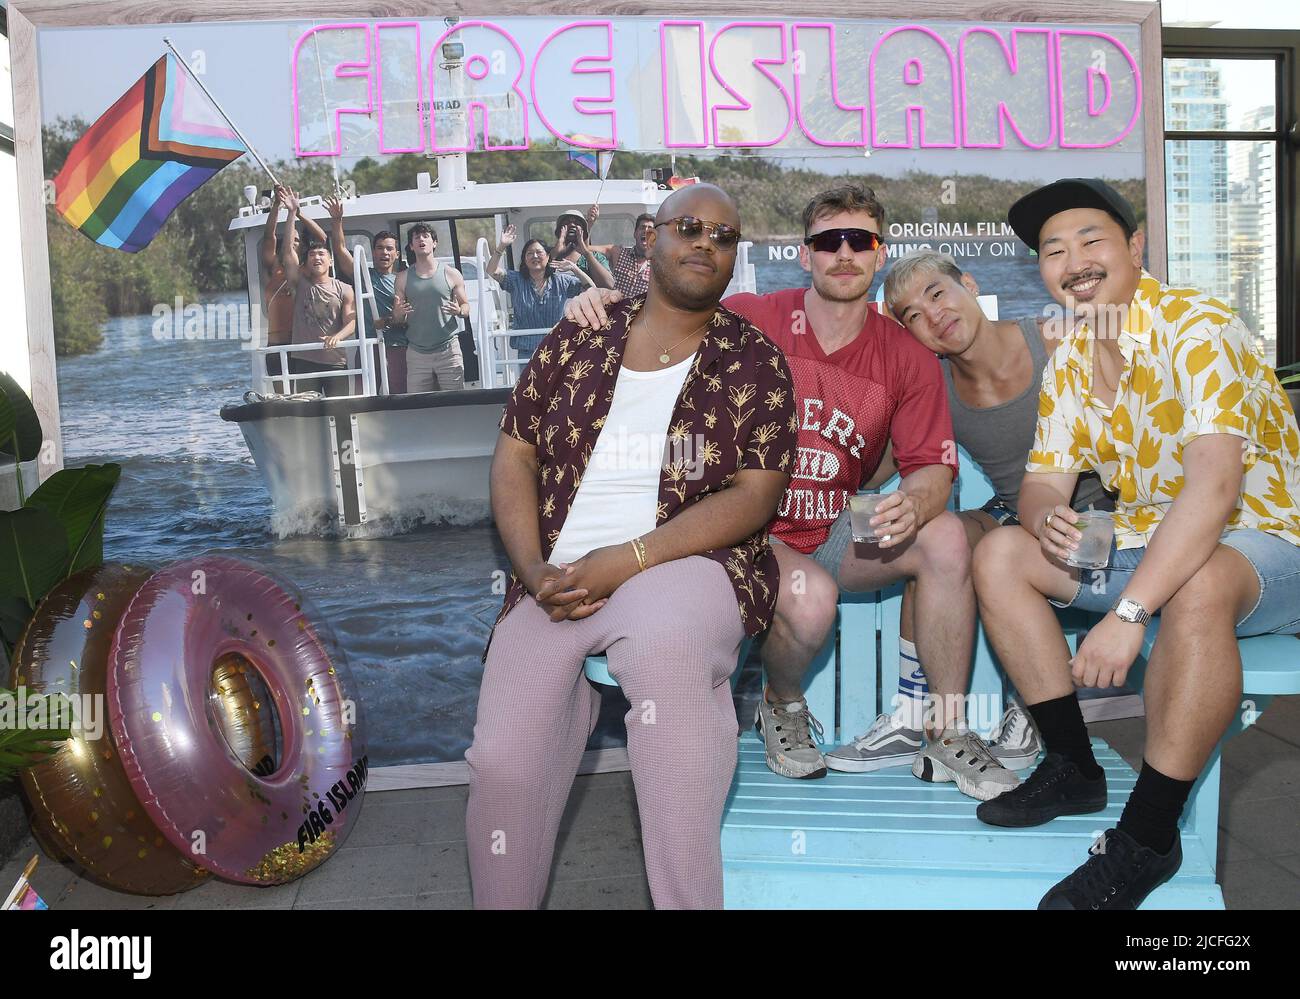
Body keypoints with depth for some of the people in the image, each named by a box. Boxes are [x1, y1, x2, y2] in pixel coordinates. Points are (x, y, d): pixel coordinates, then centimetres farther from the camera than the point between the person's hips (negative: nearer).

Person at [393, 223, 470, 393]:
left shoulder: (451, 274, 5)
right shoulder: (403, 278, 9)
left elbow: (466, 306, 10)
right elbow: (397, 319, 12)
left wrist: (459, 311, -14)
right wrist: (399, 312, -12)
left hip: (448, 349, -1)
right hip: (416, 352, 1)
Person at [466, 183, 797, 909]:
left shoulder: (754, 361, 5)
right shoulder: (578, 340, 13)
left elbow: (754, 496, -5)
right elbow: (514, 455, 12)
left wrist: (622, 563, -15)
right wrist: (536, 569, -5)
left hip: (684, 565, -2)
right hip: (560, 581, 3)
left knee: (663, 640, -38)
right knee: (503, 763, -17)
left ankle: (687, 898, -24)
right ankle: (504, 901, 14)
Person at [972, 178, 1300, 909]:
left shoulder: (1197, 328, -21)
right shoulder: (1070, 360, 2)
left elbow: (1213, 486, -33)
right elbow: (1045, 483, 2)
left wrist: (1128, 612, -39)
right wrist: (1046, 519, -24)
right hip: (1145, 542, 8)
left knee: (1196, 586, -39)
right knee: (1001, 554, -5)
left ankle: (1149, 835, -25)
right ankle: (1074, 769, 2)